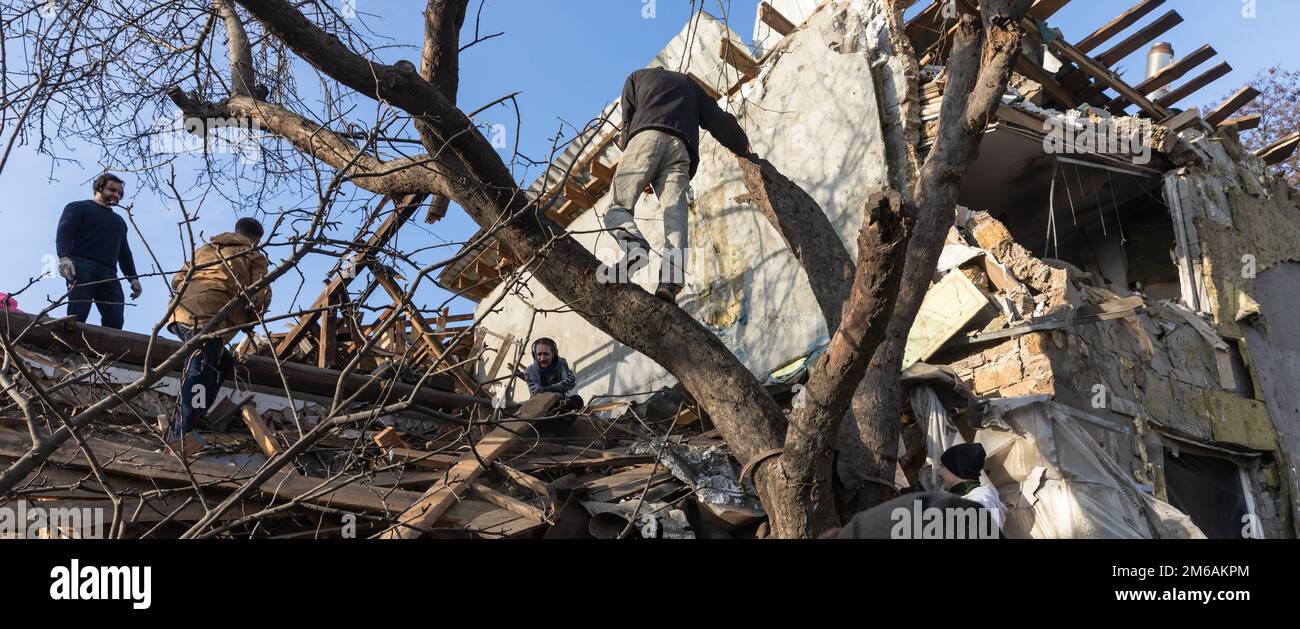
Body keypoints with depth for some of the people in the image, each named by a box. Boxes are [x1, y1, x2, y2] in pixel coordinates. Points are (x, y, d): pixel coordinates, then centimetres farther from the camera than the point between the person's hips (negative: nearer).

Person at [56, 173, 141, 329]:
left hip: (109, 274, 5)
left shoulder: (119, 221, 36)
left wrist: (133, 278, 14)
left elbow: (124, 253, 31)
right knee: (77, 316, -23)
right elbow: (64, 233, 0)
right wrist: (64, 257, -20)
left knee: (115, 321, -17)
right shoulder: (78, 208, 17)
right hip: (82, 266, -5)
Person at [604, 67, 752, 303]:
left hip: (646, 137, -2)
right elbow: (719, 120, 35)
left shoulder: (637, 77, 33)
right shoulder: (690, 85, 40)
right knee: (675, 216, -12)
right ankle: (670, 282, -36)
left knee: (617, 208, -4)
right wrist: (741, 146, 50)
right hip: (681, 148, 2)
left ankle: (635, 246, -37)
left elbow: (629, 120, 19)